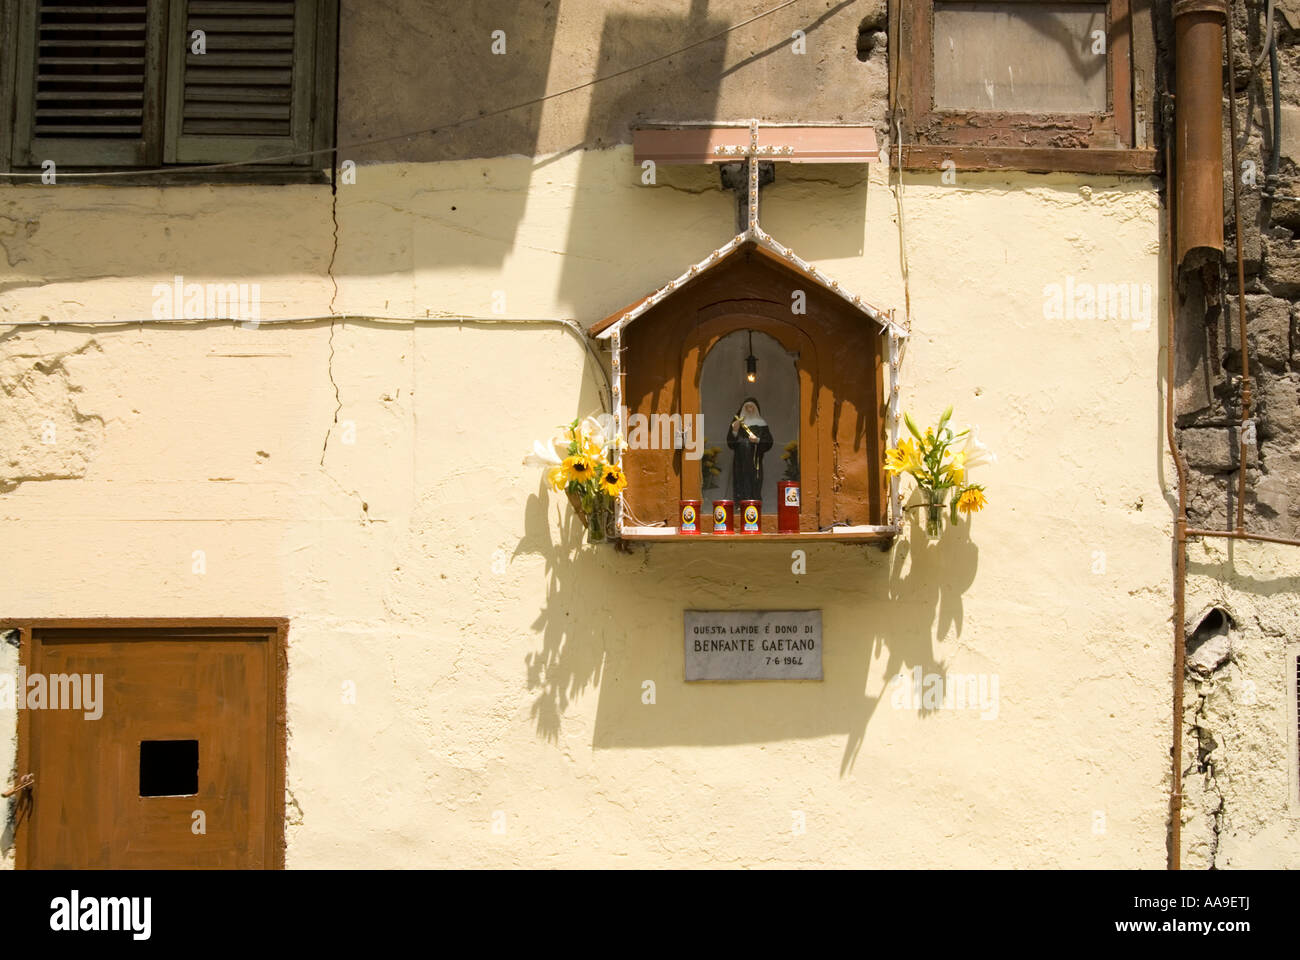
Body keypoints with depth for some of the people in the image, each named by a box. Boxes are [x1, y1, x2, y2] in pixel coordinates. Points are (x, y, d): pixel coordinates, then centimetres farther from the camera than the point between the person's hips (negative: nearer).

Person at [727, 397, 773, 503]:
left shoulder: (761, 424, 8)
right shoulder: (737, 422, 10)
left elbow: (768, 442, 5)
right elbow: (730, 443, 7)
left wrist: (758, 440, -13)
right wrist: (734, 431, -9)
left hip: (755, 461, -1)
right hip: (740, 461, 1)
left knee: (755, 485, -5)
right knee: (741, 485, -5)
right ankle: (740, 505, -4)